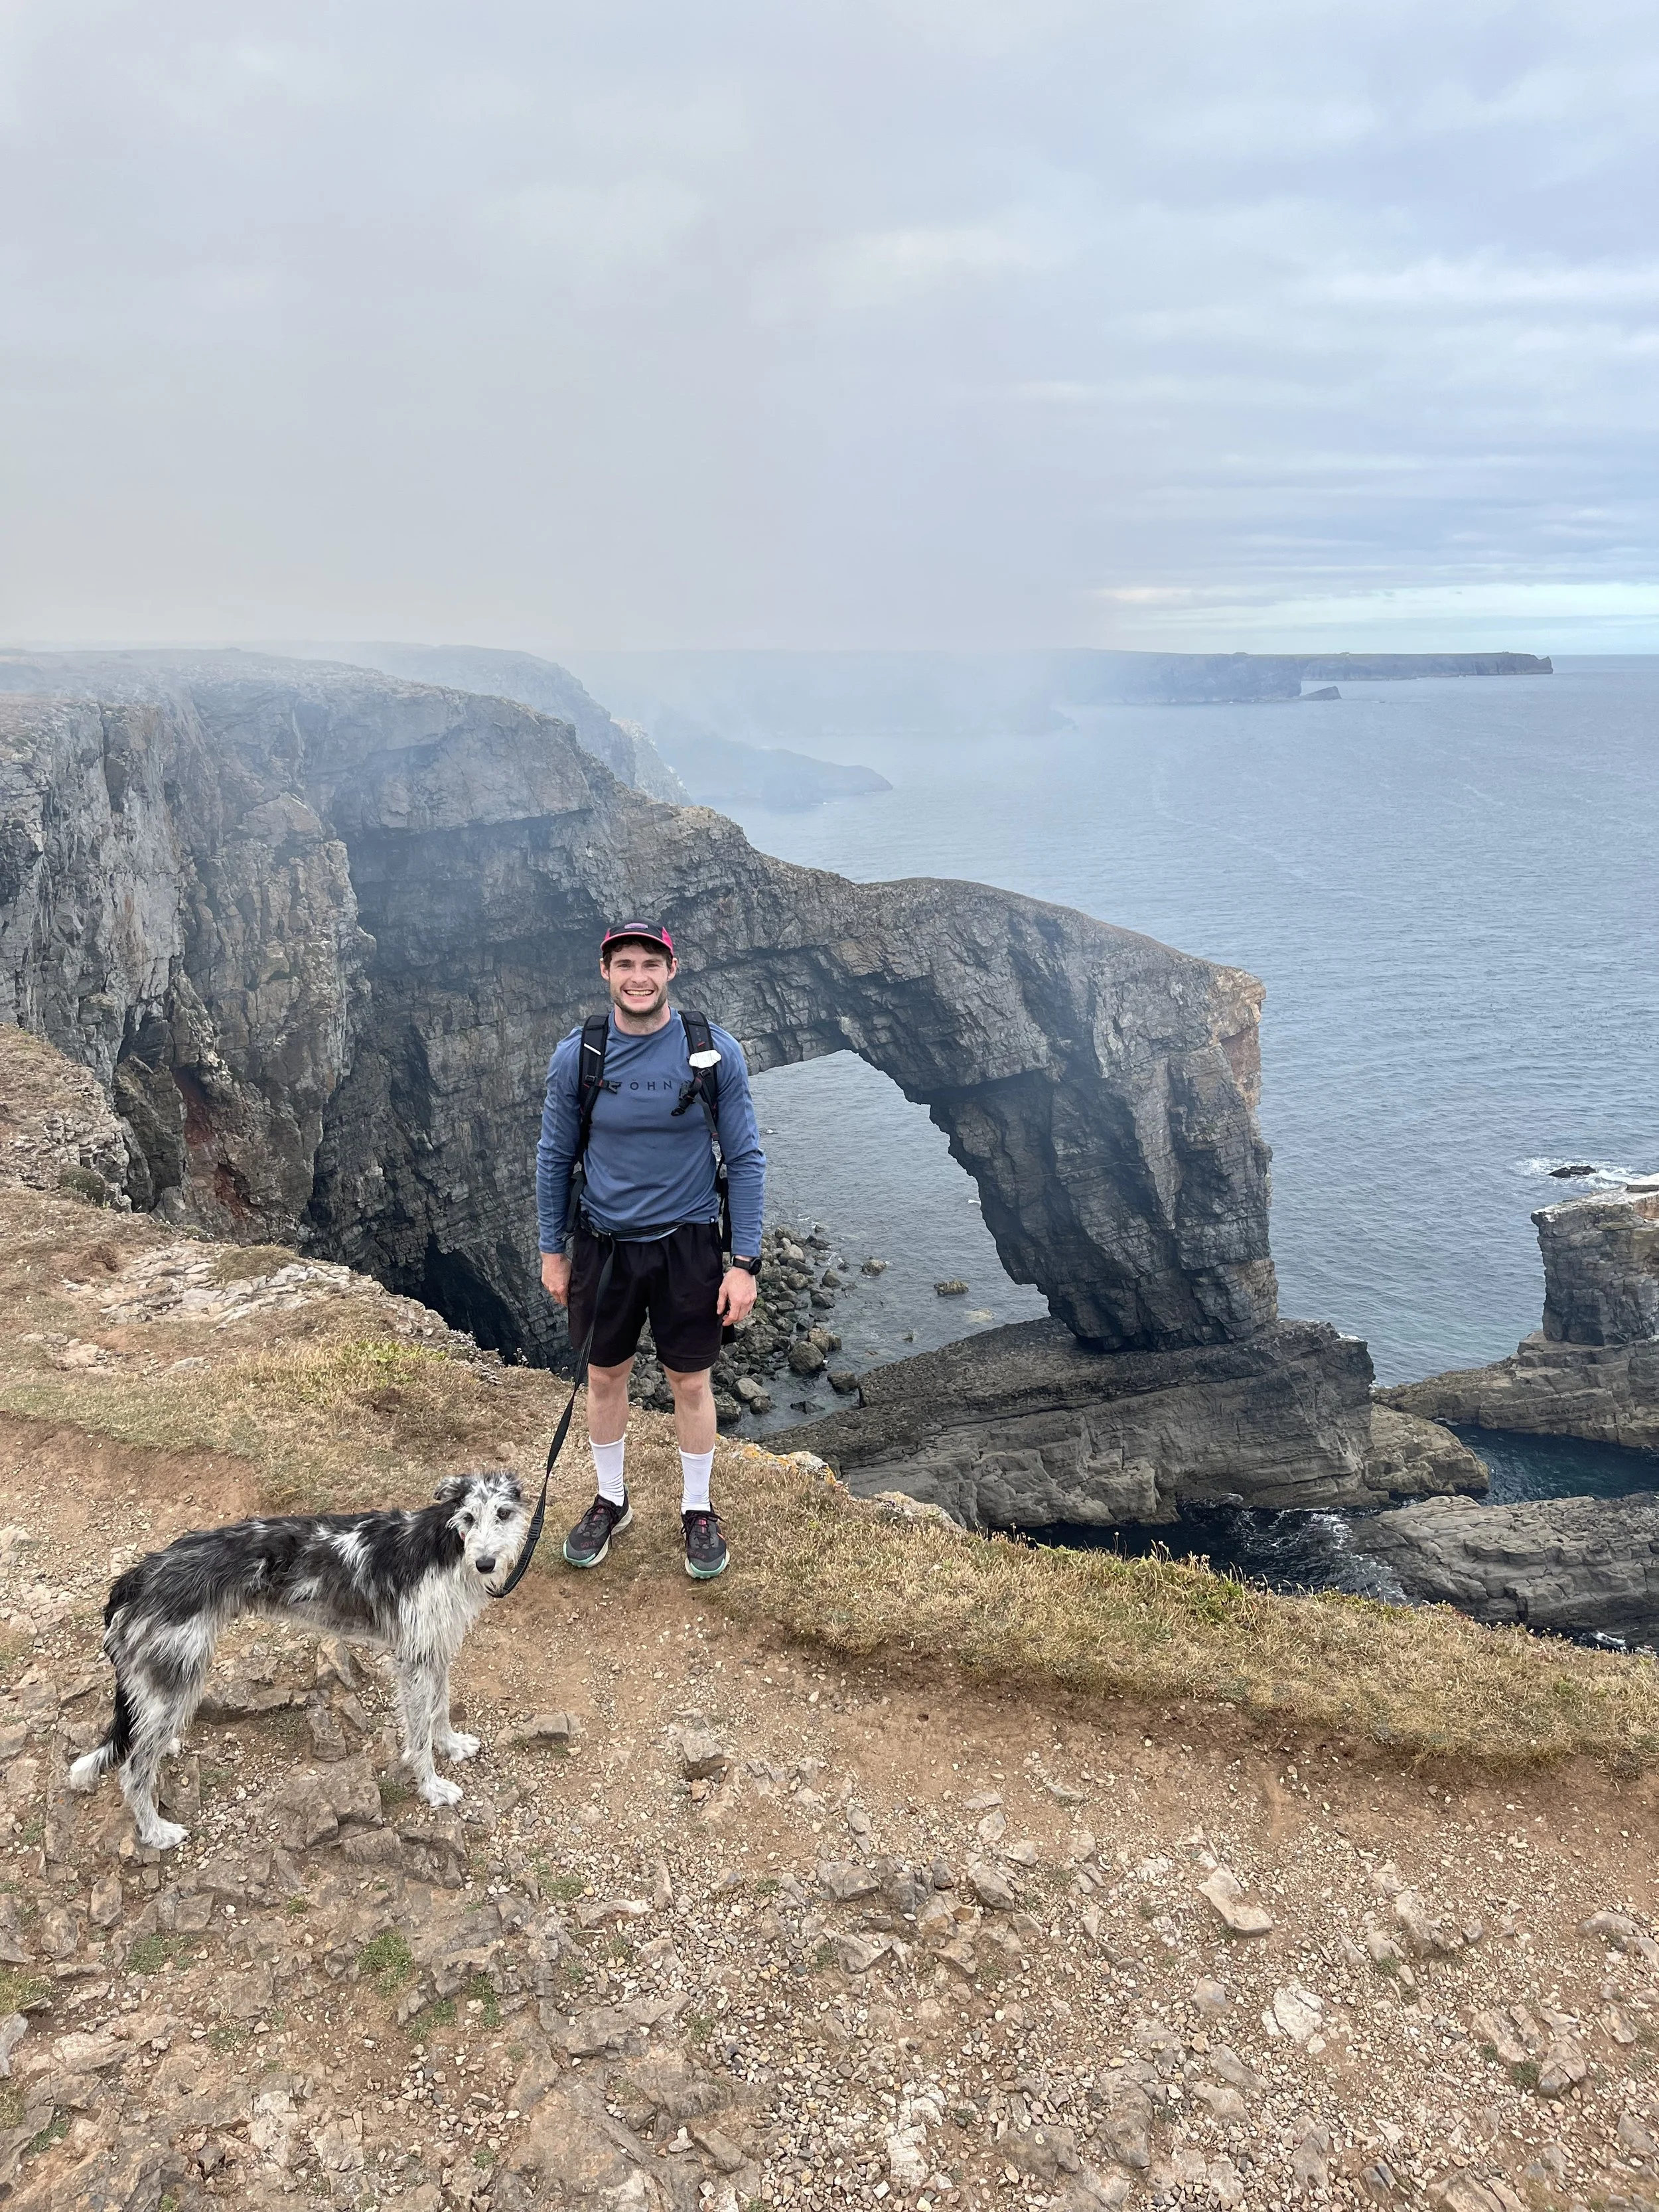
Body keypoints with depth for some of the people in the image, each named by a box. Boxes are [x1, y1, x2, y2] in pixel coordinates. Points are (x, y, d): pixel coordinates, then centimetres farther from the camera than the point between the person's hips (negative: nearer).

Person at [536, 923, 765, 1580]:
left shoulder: (716, 1053, -12)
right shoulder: (575, 1056, -8)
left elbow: (745, 1160, -7)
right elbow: (554, 1156, 4)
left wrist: (745, 1263, -9)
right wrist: (552, 1251, 6)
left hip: (686, 1244, -1)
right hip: (604, 1246, 2)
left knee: (690, 1382, 11)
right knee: (605, 1377, 16)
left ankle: (698, 1510, 33)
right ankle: (610, 1500, 38)